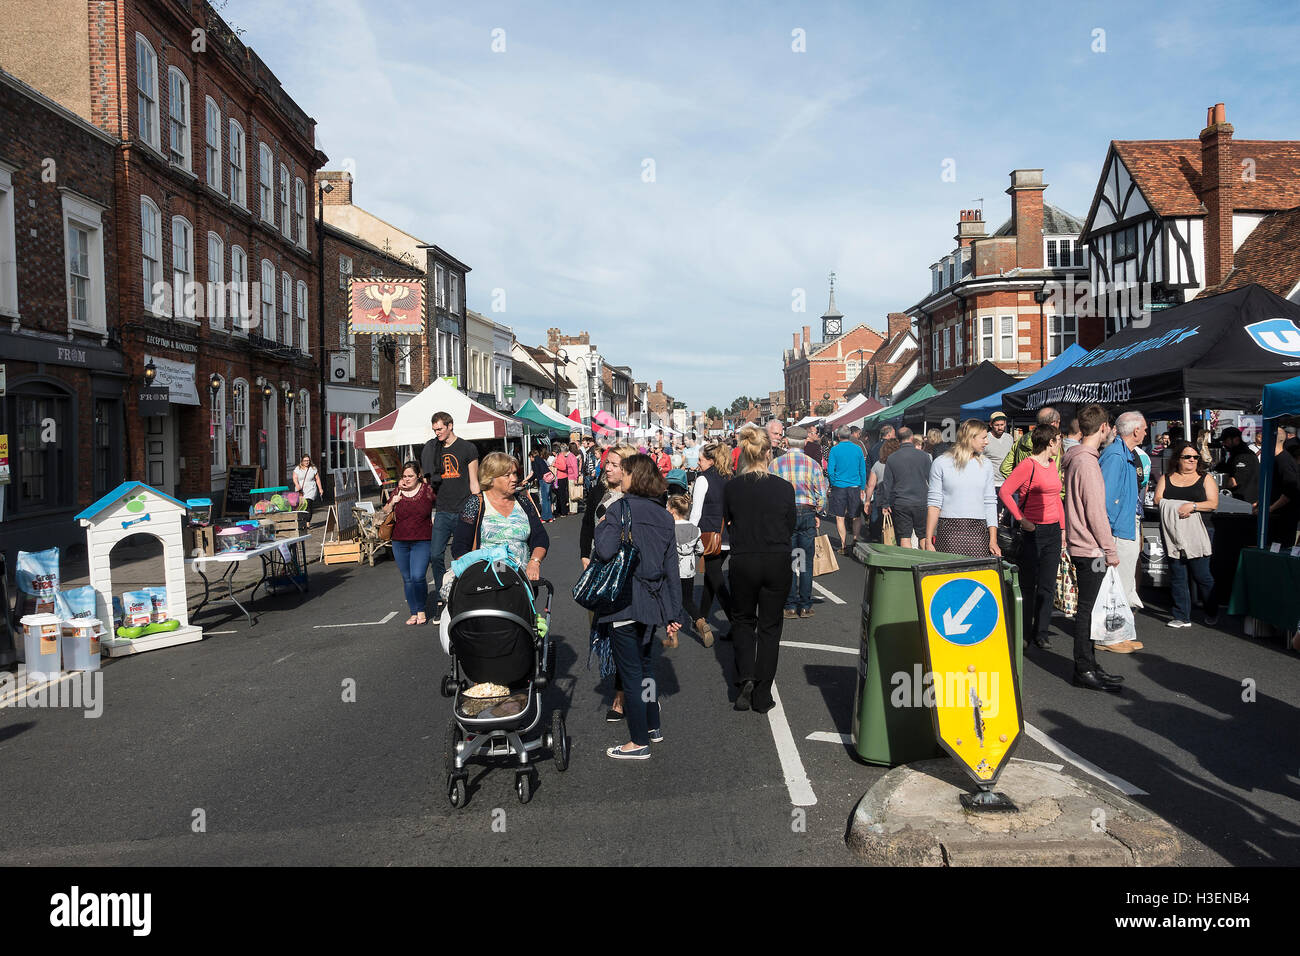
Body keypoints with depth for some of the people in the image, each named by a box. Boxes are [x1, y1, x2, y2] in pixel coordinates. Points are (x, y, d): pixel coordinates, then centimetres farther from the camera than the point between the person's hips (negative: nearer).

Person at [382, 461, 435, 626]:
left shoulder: (427, 490, -4)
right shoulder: (397, 491, 6)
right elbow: (385, 513, 15)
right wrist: (392, 502, -3)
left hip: (422, 542, -4)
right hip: (400, 542, 4)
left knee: (418, 576, -14)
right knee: (407, 579, 8)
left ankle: (421, 610, 6)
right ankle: (413, 612, 19)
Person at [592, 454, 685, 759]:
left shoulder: (620, 508, -12)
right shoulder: (664, 515, 7)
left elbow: (605, 550, -25)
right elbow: (671, 567, 9)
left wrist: (601, 528, -4)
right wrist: (674, 613, 14)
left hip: (623, 602, -7)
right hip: (653, 602, 7)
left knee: (631, 671, 2)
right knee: (646, 665, 22)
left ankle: (639, 742, 10)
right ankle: (653, 726, 35)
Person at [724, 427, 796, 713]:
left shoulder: (732, 488, -8)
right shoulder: (784, 488, -8)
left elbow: (728, 525, 5)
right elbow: (790, 528, 2)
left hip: (742, 562, 0)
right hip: (777, 563, 0)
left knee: (743, 620, 20)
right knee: (770, 626, 11)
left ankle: (745, 678, 0)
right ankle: (762, 696, 14)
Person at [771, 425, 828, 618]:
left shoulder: (776, 464, -2)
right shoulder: (813, 464, -1)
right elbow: (822, 494, 0)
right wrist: (818, 515, 13)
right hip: (807, 513, 0)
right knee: (806, 561, 6)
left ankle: (790, 606, 7)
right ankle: (805, 606, 10)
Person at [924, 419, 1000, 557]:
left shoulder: (986, 464, 13)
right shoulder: (941, 463, 3)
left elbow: (990, 503, 11)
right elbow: (934, 503, 2)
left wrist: (993, 540, 3)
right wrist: (928, 540, -4)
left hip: (978, 532, 3)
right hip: (948, 531, -3)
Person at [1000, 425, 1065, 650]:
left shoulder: (1052, 465, 15)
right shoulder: (1028, 465, -11)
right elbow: (1004, 491, -17)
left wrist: (1063, 529, 17)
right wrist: (1020, 519, -17)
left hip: (1053, 531, 7)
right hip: (1033, 531, -7)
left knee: (1047, 585, 7)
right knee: (1027, 585, 2)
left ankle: (1041, 633, 14)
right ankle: (1023, 634, 11)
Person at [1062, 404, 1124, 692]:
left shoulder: (1077, 459, 13)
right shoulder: (1087, 463, -17)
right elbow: (1095, 512, -19)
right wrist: (1110, 550, -14)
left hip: (1082, 546, 10)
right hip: (1091, 549, -10)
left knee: (1086, 608, 14)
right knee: (1086, 608, -4)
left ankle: (1089, 665, 22)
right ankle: (1084, 671, 2)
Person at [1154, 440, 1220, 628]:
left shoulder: (1205, 479, 9)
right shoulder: (1166, 478, 13)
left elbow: (1213, 503, -2)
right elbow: (1158, 500, 2)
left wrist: (1192, 506, -16)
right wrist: (1176, 508, -13)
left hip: (1197, 534, -2)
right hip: (1172, 533, 2)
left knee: (1202, 575, 0)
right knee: (1177, 575, 3)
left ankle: (1212, 613, 19)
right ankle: (1182, 617, 8)